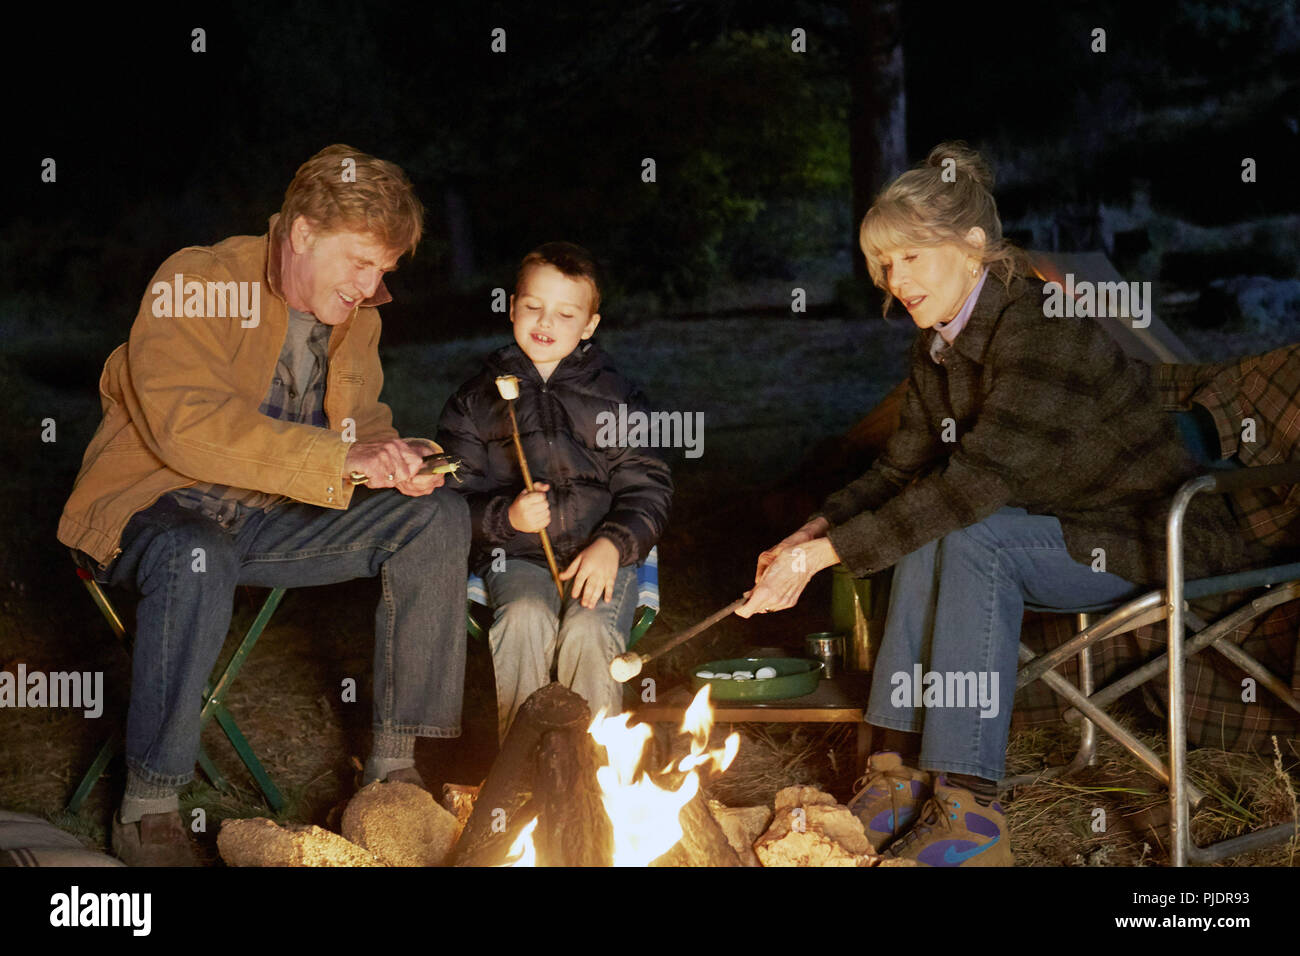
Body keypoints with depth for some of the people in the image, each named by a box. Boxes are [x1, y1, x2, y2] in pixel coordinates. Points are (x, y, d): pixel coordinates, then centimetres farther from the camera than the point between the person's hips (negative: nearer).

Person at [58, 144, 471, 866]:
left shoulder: (356, 317, 5)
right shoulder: (197, 285, -18)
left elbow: (361, 421, 17)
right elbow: (186, 425, -32)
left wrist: (394, 461, -9)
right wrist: (339, 459, -36)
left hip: (269, 519, 7)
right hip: (156, 509, -7)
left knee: (438, 516, -9)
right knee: (196, 558, -41)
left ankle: (394, 763, -7)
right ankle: (147, 809, -27)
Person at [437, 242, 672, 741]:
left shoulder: (614, 396, 10)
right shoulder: (478, 400, 10)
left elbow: (646, 489, 6)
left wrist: (613, 544, -13)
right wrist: (505, 516, -14)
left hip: (602, 554, 0)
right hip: (517, 555, 0)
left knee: (587, 631, -30)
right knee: (524, 619, -32)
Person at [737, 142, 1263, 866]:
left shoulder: (1042, 329, -25)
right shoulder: (941, 343, 4)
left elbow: (976, 480, -34)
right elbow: (903, 469, 5)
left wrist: (826, 553, -34)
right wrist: (811, 536, -14)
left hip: (1160, 540, -8)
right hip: (1064, 540, 9)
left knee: (973, 540, -28)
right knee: (931, 537, -14)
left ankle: (969, 813, -29)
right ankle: (904, 773, -15)